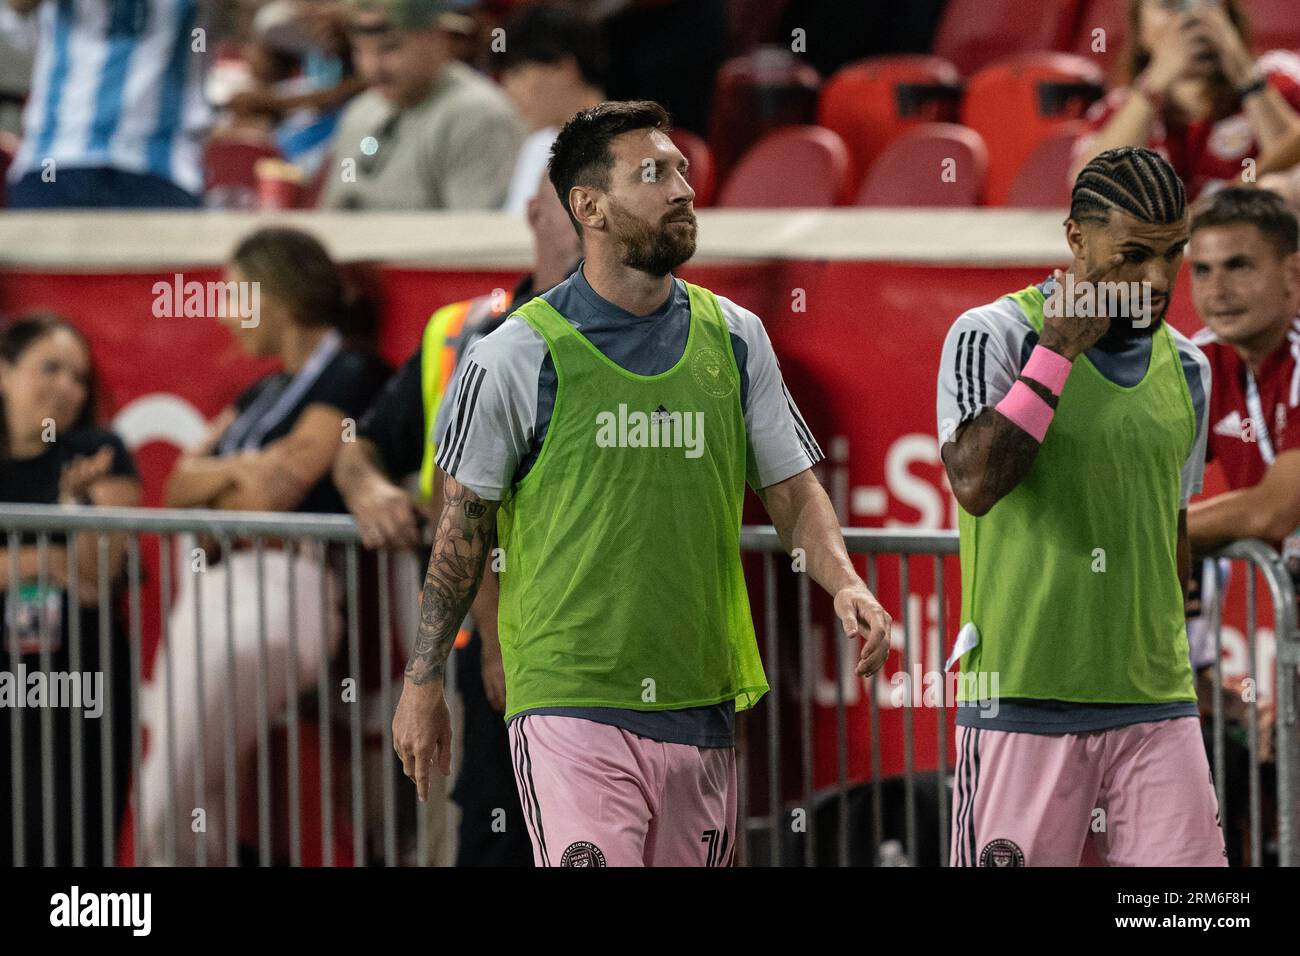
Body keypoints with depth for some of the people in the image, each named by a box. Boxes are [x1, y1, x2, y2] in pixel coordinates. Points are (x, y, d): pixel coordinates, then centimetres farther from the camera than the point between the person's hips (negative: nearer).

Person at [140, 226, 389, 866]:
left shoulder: (349, 375, -3)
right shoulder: (262, 393, 23)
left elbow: (284, 481, -14)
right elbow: (180, 485, 14)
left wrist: (210, 487, 4)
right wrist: (237, 470, -6)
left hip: (273, 589, -9)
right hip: (206, 586, 9)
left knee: (169, 807, -13)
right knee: (196, 807, 6)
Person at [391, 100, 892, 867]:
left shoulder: (734, 339, 8)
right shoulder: (517, 357, -4)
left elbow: (792, 488, 12)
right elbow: (463, 527, 2)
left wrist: (845, 583, -7)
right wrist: (424, 685, 3)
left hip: (702, 709, 5)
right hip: (571, 709, -5)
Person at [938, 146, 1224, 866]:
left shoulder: (1186, 368, 13)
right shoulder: (993, 336, -4)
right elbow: (976, 483, -19)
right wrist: (1059, 349, -16)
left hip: (1156, 707, 5)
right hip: (1024, 700, -5)